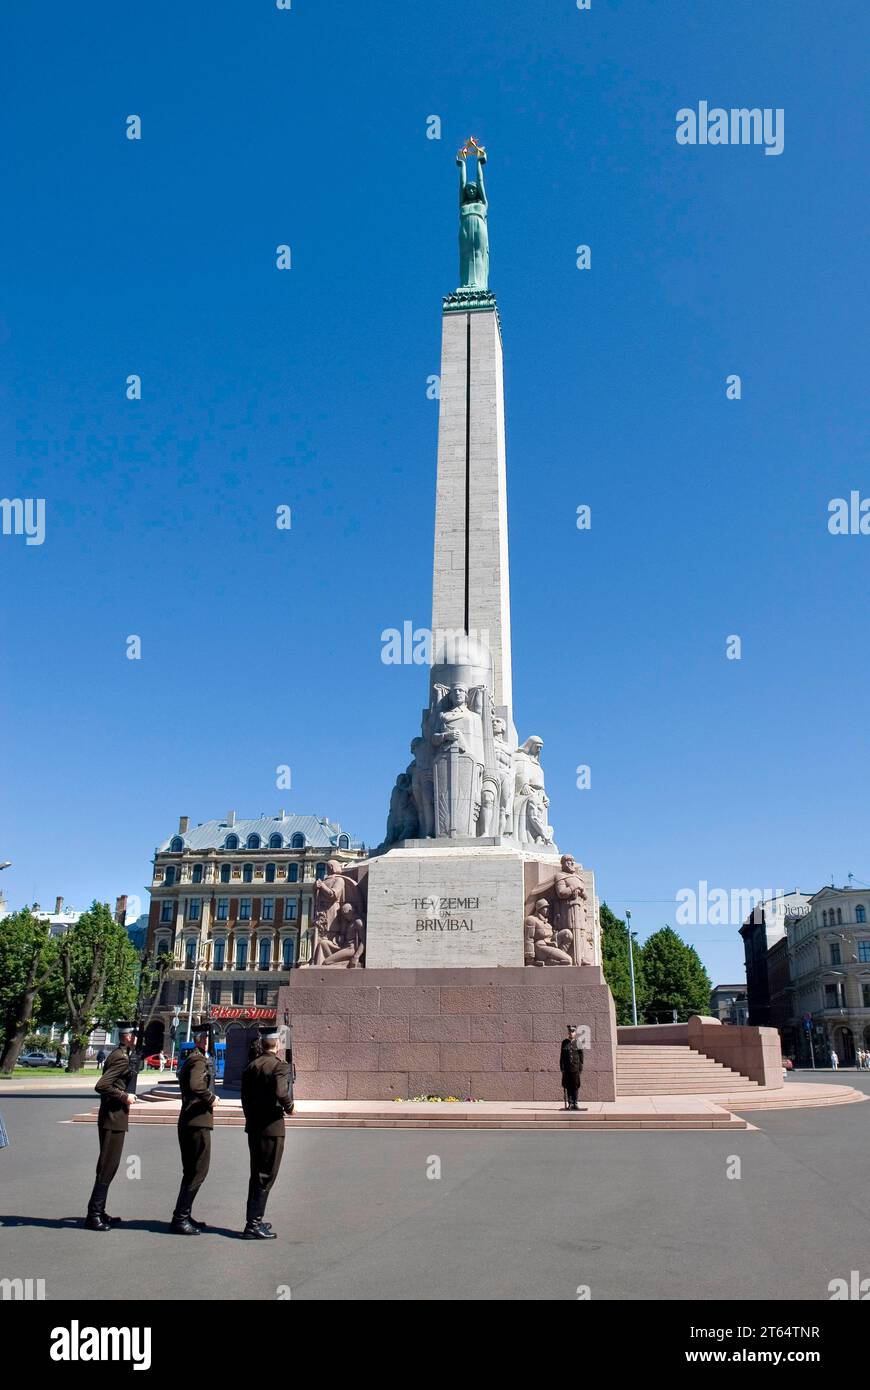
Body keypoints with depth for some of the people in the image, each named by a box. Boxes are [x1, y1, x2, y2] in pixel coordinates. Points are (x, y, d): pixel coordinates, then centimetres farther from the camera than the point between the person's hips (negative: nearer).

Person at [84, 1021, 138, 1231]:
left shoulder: (121, 1055, 12)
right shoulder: (121, 1058, -18)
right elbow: (101, 1085, -27)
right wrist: (124, 1096, -19)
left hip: (113, 1118, 10)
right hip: (114, 1119, -10)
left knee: (108, 1166, 15)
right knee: (107, 1167, -5)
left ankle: (98, 1212, 23)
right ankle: (94, 1215, 1)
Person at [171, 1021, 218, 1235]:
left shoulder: (191, 1060, 18)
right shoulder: (199, 1060, -14)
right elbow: (196, 1085, -31)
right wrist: (211, 1098, -16)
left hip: (188, 1121, 10)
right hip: (198, 1122, -10)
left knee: (191, 1171, 17)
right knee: (199, 1171, -4)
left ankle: (183, 1216, 23)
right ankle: (180, 1218, -1)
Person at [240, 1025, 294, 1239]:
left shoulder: (250, 1066, 8)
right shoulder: (280, 1066, -13)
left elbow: (245, 1097, 11)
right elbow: (281, 1093, -27)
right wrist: (289, 1107, -9)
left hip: (253, 1127, 7)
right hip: (272, 1127, -7)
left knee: (257, 1174, 18)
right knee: (266, 1176, 1)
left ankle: (254, 1220, 27)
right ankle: (253, 1224, 2)